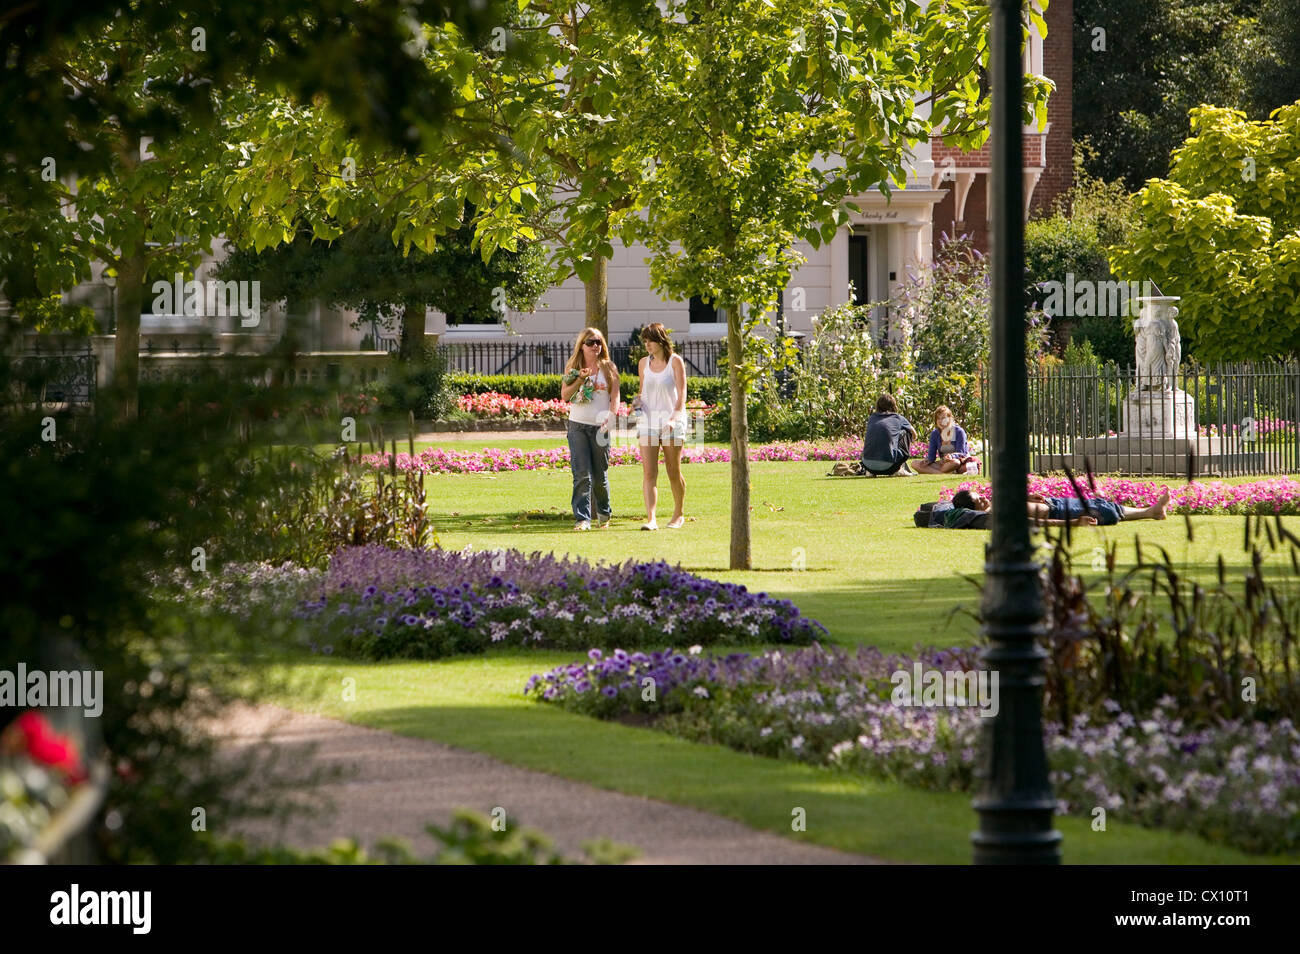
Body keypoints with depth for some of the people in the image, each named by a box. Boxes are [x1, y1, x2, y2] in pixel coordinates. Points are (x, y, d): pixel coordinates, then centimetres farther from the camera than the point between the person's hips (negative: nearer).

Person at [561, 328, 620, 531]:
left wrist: (611, 415, -16)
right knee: (581, 474, -10)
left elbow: (615, 396, 1)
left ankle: (604, 513, 29)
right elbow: (564, 395, 2)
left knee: (600, 475, 6)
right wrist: (580, 380, -13)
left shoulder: (608, 368, 6)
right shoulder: (572, 367, 8)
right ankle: (582, 518, -11)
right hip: (578, 425, 0)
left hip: (599, 427, 0)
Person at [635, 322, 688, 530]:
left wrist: (674, 419, -23)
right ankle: (650, 519, -18)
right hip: (648, 420, 3)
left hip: (671, 421, -3)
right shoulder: (644, 363, 10)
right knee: (649, 472, -10)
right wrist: (638, 400, -1)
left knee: (674, 473, 5)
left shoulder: (675, 361, -4)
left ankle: (678, 515, 24)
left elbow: (681, 394, -9)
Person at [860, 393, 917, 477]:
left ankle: (872, 472, 18)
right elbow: (914, 435, 31)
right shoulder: (898, 418, 11)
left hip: (868, 465, 3)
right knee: (906, 433, 18)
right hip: (887, 466, -3)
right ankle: (899, 468, 15)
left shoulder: (871, 418, 19)